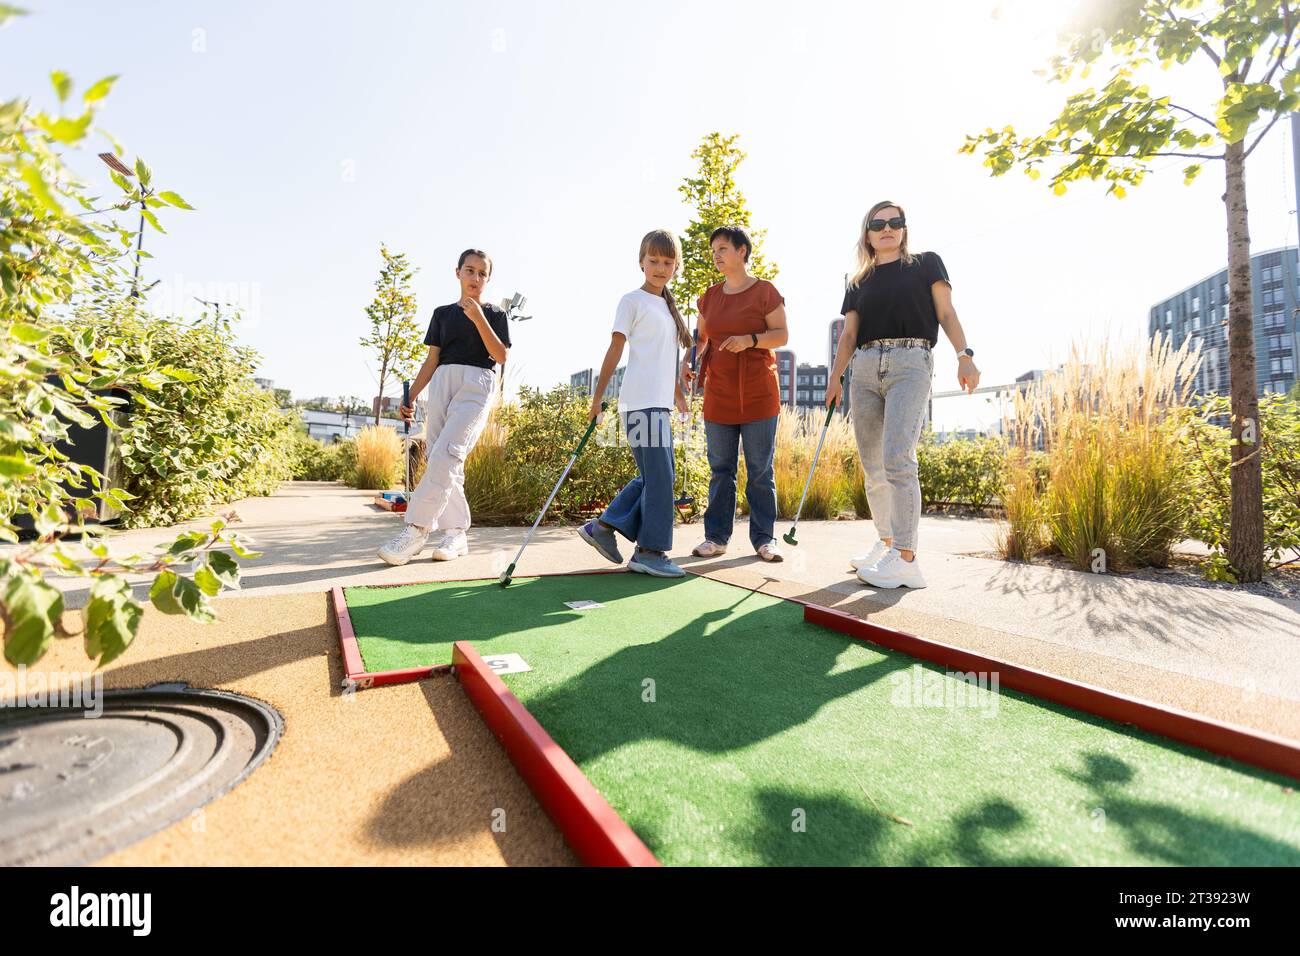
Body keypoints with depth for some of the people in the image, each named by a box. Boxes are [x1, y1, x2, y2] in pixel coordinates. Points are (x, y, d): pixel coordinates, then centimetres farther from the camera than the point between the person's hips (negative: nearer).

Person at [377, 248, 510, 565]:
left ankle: (415, 531, -21)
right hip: (442, 382, 5)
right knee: (442, 460, -3)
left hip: (476, 383, -4)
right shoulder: (442, 313, 20)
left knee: (446, 453, -21)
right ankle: (456, 533, 4)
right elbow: (431, 361, 16)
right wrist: (411, 396, 7)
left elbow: (501, 355, -2)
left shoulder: (494, 314, 12)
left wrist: (478, 318, -10)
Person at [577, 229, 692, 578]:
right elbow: (615, 348, -5)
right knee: (659, 476, -9)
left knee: (658, 475, 9)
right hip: (641, 402, -9)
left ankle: (604, 526, 16)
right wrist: (597, 396, -9)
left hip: (661, 403, 9)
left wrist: (678, 395, 24)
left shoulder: (668, 306, 22)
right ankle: (650, 551, 1)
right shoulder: (633, 300, 0)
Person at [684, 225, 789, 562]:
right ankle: (716, 537, 12)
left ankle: (764, 538, 9)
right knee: (720, 469, 6)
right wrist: (688, 362, 2)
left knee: (760, 470, 1)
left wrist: (750, 339, -20)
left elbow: (781, 335, -3)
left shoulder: (765, 291, 0)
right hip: (718, 393, 4)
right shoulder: (709, 297, 13)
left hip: (758, 393, -4)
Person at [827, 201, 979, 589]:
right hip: (865, 368, 4)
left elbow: (946, 314, 7)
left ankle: (905, 560, -18)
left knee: (897, 459, -20)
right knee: (872, 466, 3)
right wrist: (835, 377, 5)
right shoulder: (858, 283, 21)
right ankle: (886, 544, 15)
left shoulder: (926, 264, 14)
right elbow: (849, 334, 17)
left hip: (910, 362, -4)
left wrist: (964, 355, -8)